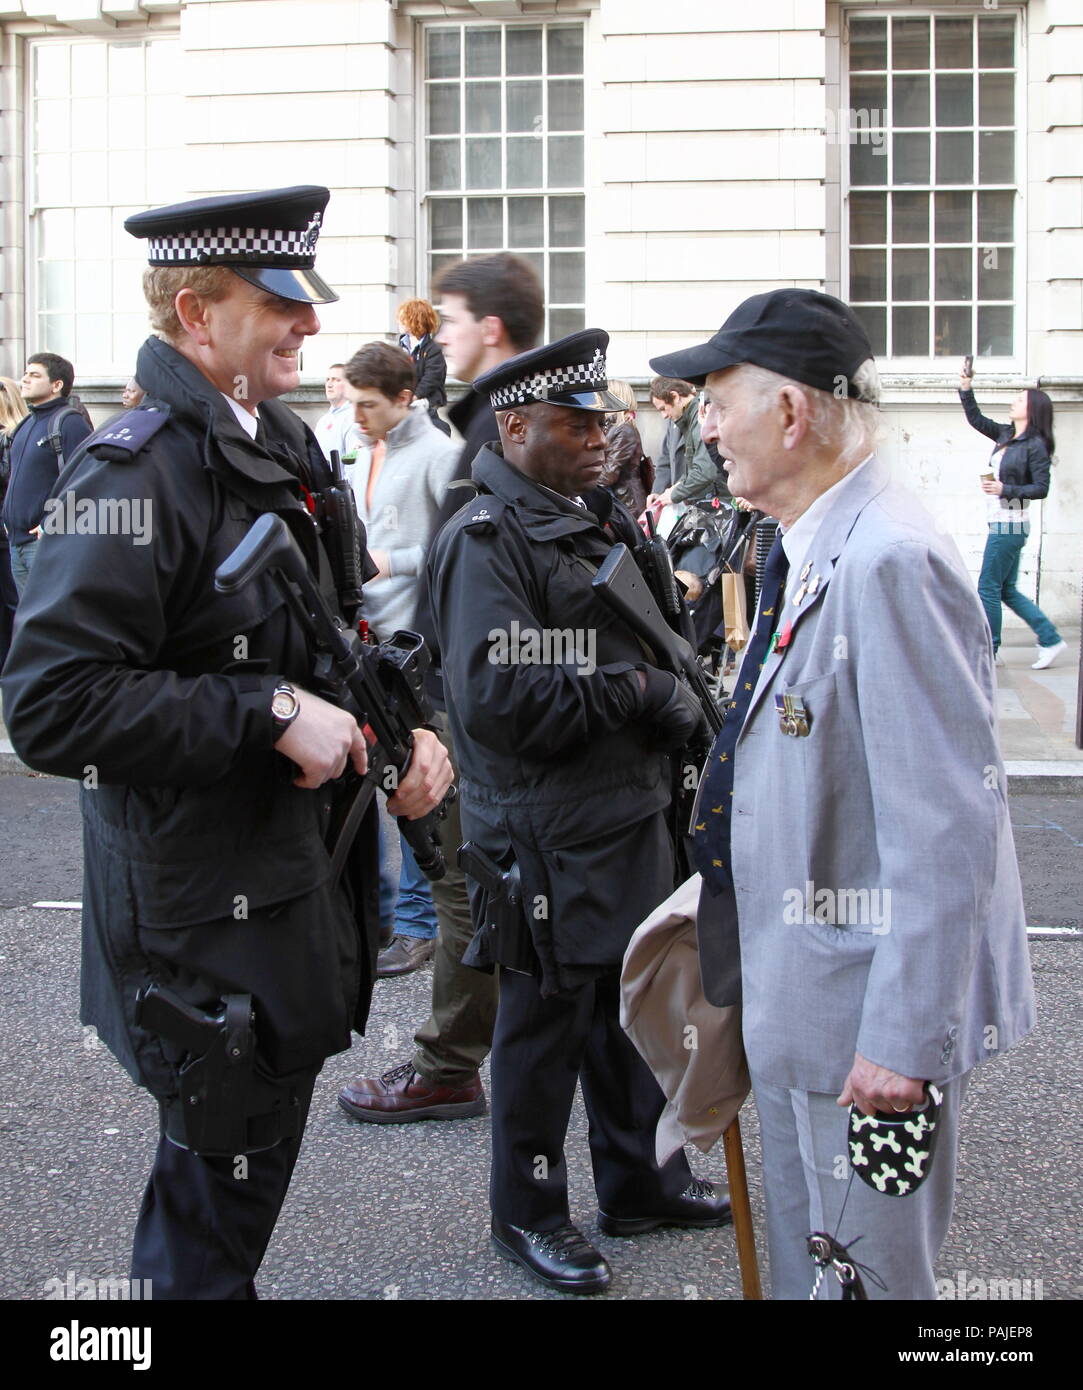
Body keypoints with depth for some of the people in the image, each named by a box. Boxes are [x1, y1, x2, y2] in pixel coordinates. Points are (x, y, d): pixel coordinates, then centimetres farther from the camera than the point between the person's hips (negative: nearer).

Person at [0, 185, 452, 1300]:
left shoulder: (282, 447, 9)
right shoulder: (136, 476, -20)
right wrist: (272, 713, -27)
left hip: (298, 888, 9)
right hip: (207, 923, -9)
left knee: (255, 1165, 22)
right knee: (214, 1207, 6)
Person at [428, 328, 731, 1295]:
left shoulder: (601, 520, 12)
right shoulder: (485, 541, -17)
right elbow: (498, 700, -27)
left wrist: (674, 703, 5)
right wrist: (633, 689, -20)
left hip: (630, 815, 8)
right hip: (546, 836, -8)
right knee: (547, 1019, 6)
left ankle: (643, 1180, 38)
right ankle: (528, 1212, 25)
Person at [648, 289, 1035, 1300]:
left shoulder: (891, 562, -24)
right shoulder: (806, 553, 8)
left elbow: (946, 826, -26)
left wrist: (903, 1039, -24)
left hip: (868, 1010, -9)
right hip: (794, 992, 10)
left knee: (867, 1272, 7)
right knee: (799, 1258, 23)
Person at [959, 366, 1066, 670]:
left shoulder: (1035, 446, -11)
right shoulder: (1006, 435, 11)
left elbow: (1041, 488, -14)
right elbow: (976, 419, 21)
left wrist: (1005, 489, -21)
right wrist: (966, 389, 10)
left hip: (1010, 524, -9)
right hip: (1002, 522, 9)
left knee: (988, 588, -2)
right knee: (1006, 590, 13)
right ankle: (1050, 640, 18)